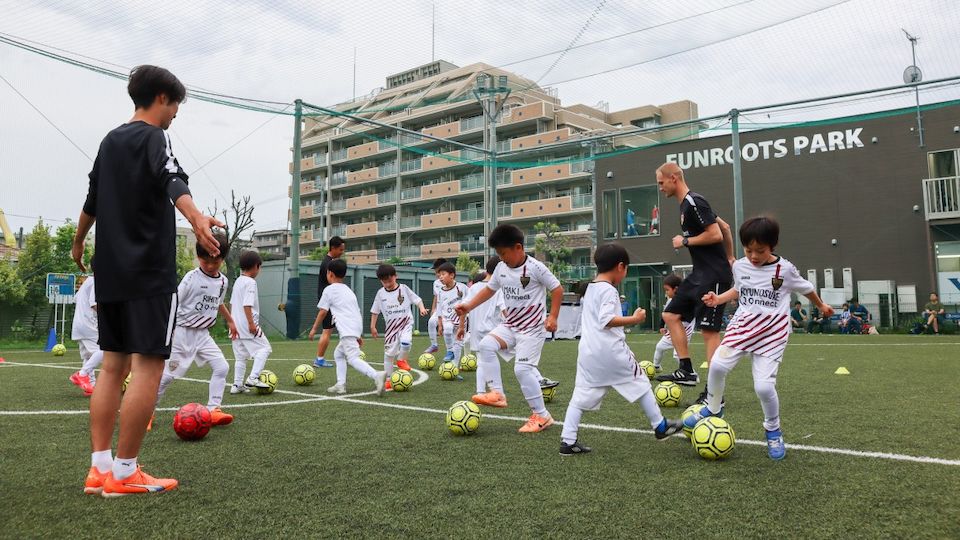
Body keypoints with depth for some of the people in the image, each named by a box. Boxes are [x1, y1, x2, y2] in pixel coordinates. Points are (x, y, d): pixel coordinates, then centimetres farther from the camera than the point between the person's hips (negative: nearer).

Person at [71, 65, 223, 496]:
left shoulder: (110, 141, 19)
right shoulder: (153, 137, -5)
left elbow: (92, 200, 29)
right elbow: (172, 181, -28)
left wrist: (78, 243, 45)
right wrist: (196, 218, -47)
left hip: (110, 272, 9)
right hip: (149, 271, -9)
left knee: (113, 365, 10)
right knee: (148, 365, -6)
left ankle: (100, 469, 12)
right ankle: (124, 473, -3)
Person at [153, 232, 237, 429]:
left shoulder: (223, 281, 5)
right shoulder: (192, 278, -14)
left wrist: (230, 321, 34)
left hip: (203, 334, 6)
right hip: (183, 332, -5)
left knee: (222, 367, -8)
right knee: (168, 374, 0)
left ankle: (213, 409, -3)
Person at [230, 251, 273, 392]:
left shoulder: (237, 281, 15)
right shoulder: (251, 282, -13)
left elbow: (232, 303, 20)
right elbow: (247, 305, -21)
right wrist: (252, 324, -22)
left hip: (237, 326, 9)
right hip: (247, 326, -9)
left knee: (240, 356, 14)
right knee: (264, 348, -4)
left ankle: (237, 384, 15)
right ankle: (253, 378, -12)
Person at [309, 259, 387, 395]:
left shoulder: (329, 289, 4)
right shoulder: (348, 290, 26)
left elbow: (323, 312, 3)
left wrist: (314, 329, 15)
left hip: (347, 330, -8)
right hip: (356, 327, 9)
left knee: (353, 358, -17)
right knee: (338, 354, 22)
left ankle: (377, 375, -37)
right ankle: (341, 384, 14)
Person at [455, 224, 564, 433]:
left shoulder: (535, 267, -15)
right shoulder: (501, 268, 2)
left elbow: (557, 289, -9)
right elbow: (489, 289, 15)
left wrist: (553, 316, -17)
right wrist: (469, 306, 4)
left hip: (532, 328, -6)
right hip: (510, 324, 6)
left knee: (522, 368, -13)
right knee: (486, 345, -17)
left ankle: (541, 415, 3)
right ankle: (496, 394, -8)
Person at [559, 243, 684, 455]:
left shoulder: (590, 288, 17)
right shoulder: (608, 290, -10)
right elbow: (606, 320, -22)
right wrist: (634, 319, -18)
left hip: (587, 351, 8)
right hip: (611, 351, -7)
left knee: (581, 396, 5)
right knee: (640, 384, 10)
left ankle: (568, 441, 0)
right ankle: (660, 426, 22)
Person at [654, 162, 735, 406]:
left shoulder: (694, 203, -15)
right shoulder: (687, 205, 15)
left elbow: (716, 234, -23)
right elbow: (725, 227, 22)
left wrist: (685, 241, -11)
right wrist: (729, 258, 23)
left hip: (714, 276, -11)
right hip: (700, 274, 11)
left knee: (709, 331, -7)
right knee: (670, 315, 11)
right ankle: (687, 371, 13)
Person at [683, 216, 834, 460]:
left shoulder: (785, 269, -7)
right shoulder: (739, 266, 1)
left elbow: (805, 288, 14)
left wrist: (821, 306, 31)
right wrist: (718, 299, 4)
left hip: (772, 332, -3)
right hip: (743, 325, 3)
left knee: (764, 385, -13)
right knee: (717, 365, -18)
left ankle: (773, 430, 16)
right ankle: (713, 409, 10)